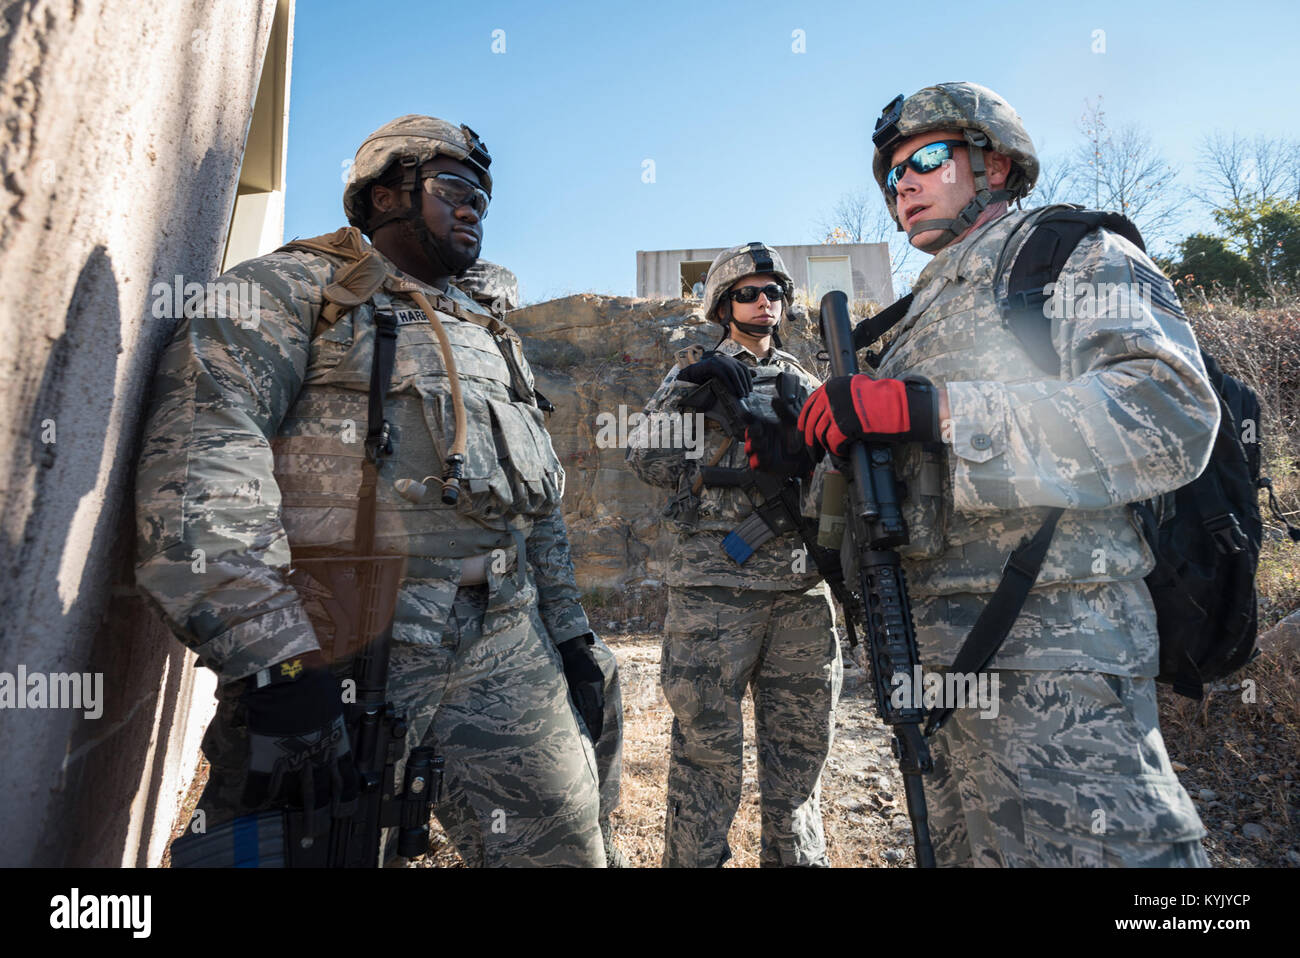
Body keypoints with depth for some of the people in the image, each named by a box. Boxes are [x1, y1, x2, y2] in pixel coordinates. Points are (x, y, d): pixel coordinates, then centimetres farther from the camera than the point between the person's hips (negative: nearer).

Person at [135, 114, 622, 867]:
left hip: (508, 649, 6)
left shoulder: (494, 340, 24)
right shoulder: (294, 290, 3)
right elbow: (200, 452, -13)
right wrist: (272, 654, -22)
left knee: (567, 844, 8)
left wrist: (570, 632, 15)